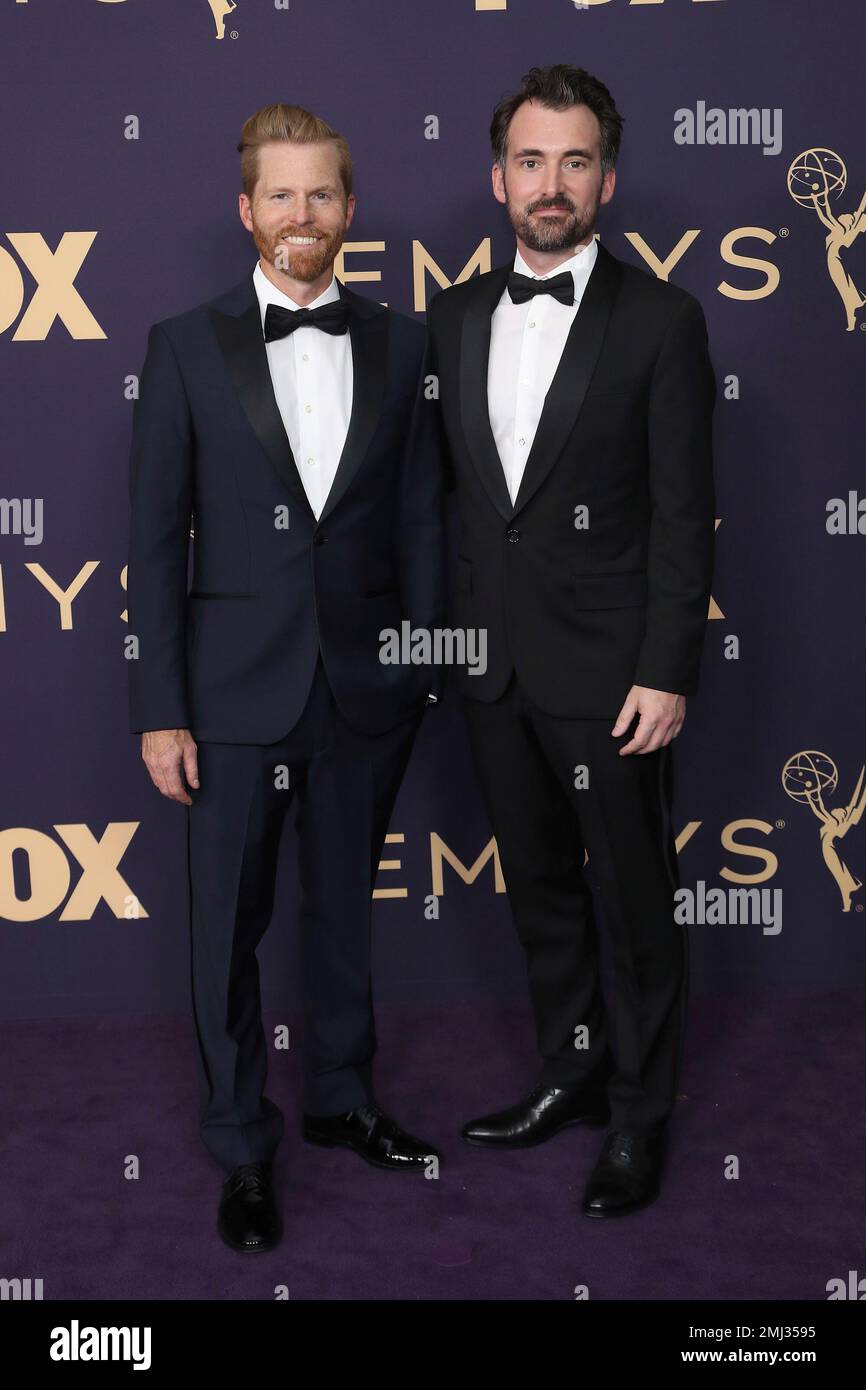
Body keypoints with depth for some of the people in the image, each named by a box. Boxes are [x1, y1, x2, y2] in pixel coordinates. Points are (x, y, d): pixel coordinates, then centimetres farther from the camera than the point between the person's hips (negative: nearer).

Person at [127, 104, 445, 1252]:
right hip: (239, 688, -2)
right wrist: (160, 708, -7)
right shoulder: (187, 347, -2)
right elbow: (156, 541, -4)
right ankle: (243, 1149, 25)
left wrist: (423, 662, 2)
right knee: (230, 926, 7)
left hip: (367, 686, 2)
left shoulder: (396, 344, 5)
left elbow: (419, 518, 7)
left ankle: (342, 1100, 37)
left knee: (345, 907, 17)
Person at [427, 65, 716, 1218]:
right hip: (492, 665, 5)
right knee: (540, 893, 18)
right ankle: (571, 1076, 36)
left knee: (634, 905, 7)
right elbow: (452, 487, 11)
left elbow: (684, 515, -9)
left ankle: (640, 1117, 25)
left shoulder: (661, 321, -7)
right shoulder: (457, 316, 8)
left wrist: (667, 676, -14)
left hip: (607, 672, -5)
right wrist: (448, 633, 7)